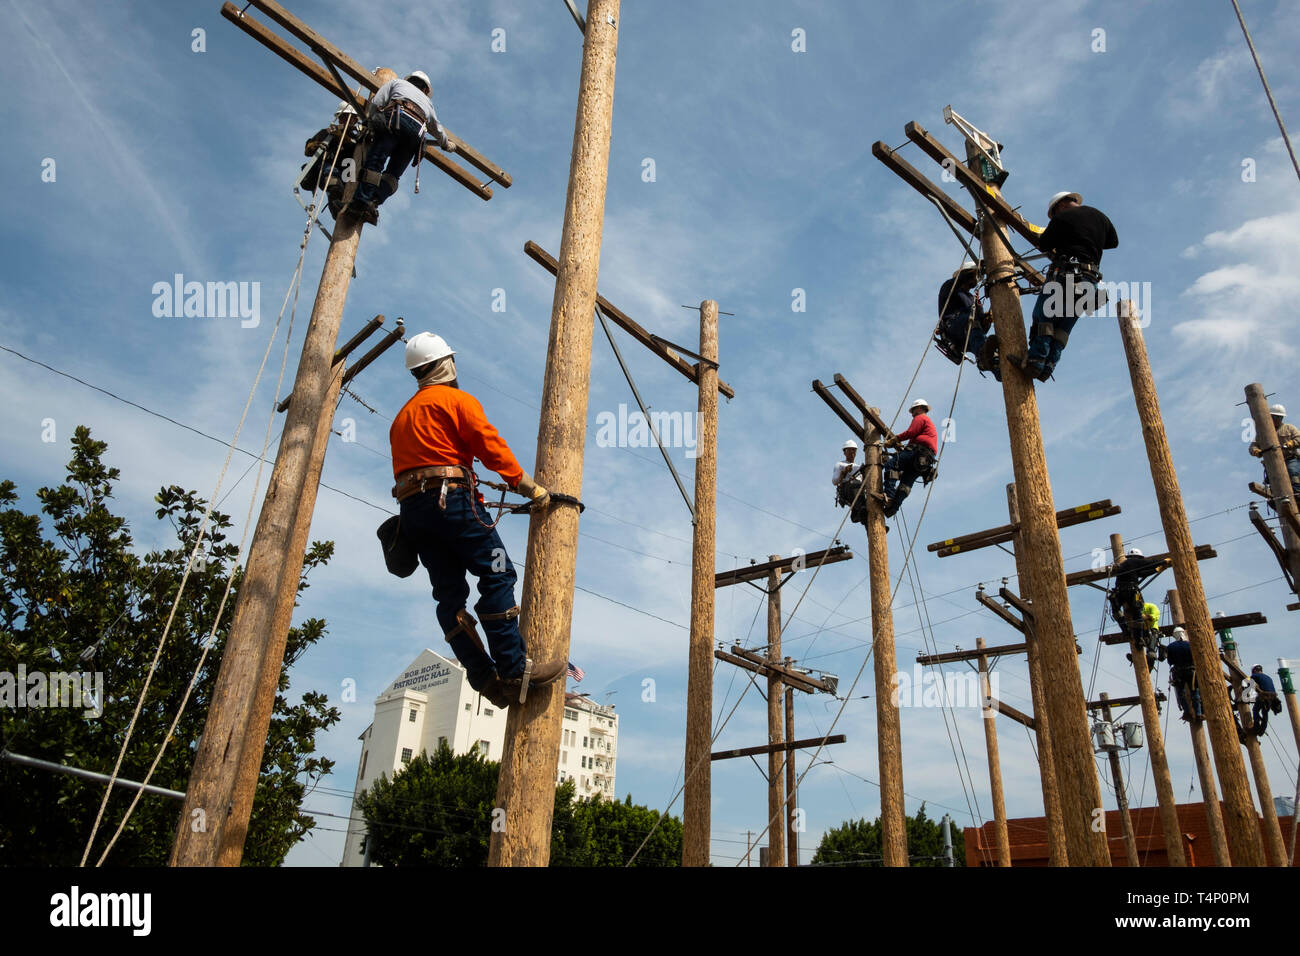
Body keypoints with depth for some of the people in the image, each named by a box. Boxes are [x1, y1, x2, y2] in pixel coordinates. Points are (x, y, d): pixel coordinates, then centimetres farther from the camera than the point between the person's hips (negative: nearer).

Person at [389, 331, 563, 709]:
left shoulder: (401, 416, 28)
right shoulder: (457, 400, 4)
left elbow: (403, 469, 22)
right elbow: (493, 448, -6)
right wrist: (531, 489, -2)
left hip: (411, 508, 8)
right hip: (452, 499, -8)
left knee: (449, 594, 2)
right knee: (497, 576, -10)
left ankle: (484, 677, -3)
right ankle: (513, 669, -17)